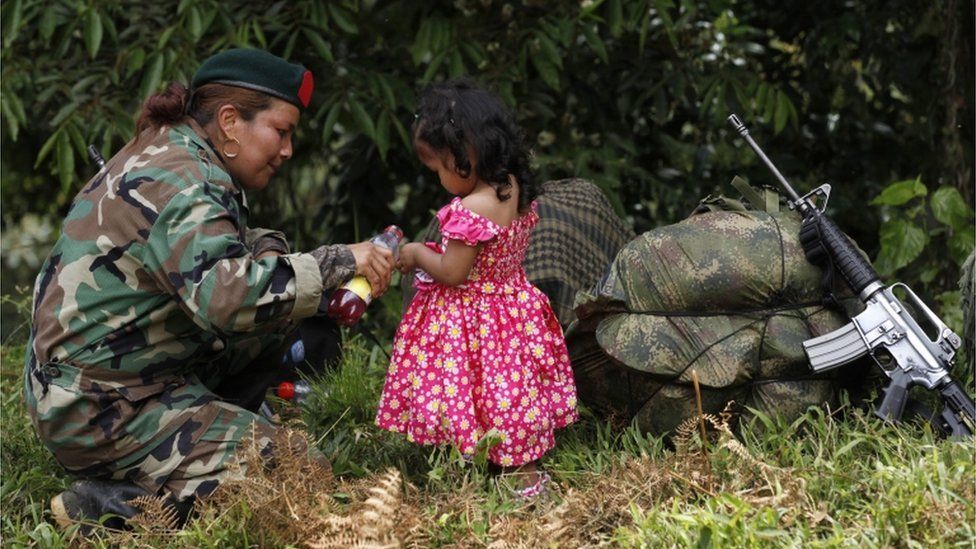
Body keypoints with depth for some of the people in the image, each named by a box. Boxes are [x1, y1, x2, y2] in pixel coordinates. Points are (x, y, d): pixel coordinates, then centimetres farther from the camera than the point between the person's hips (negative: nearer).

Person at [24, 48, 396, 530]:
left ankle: (209, 432, 8)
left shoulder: (167, 154, 11)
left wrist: (328, 286, -1)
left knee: (284, 319, 14)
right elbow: (227, 295, -34)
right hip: (103, 412, -10)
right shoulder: (181, 183, -20)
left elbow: (237, 252, 18)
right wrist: (337, 263, -25)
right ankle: (106, 503, -14)